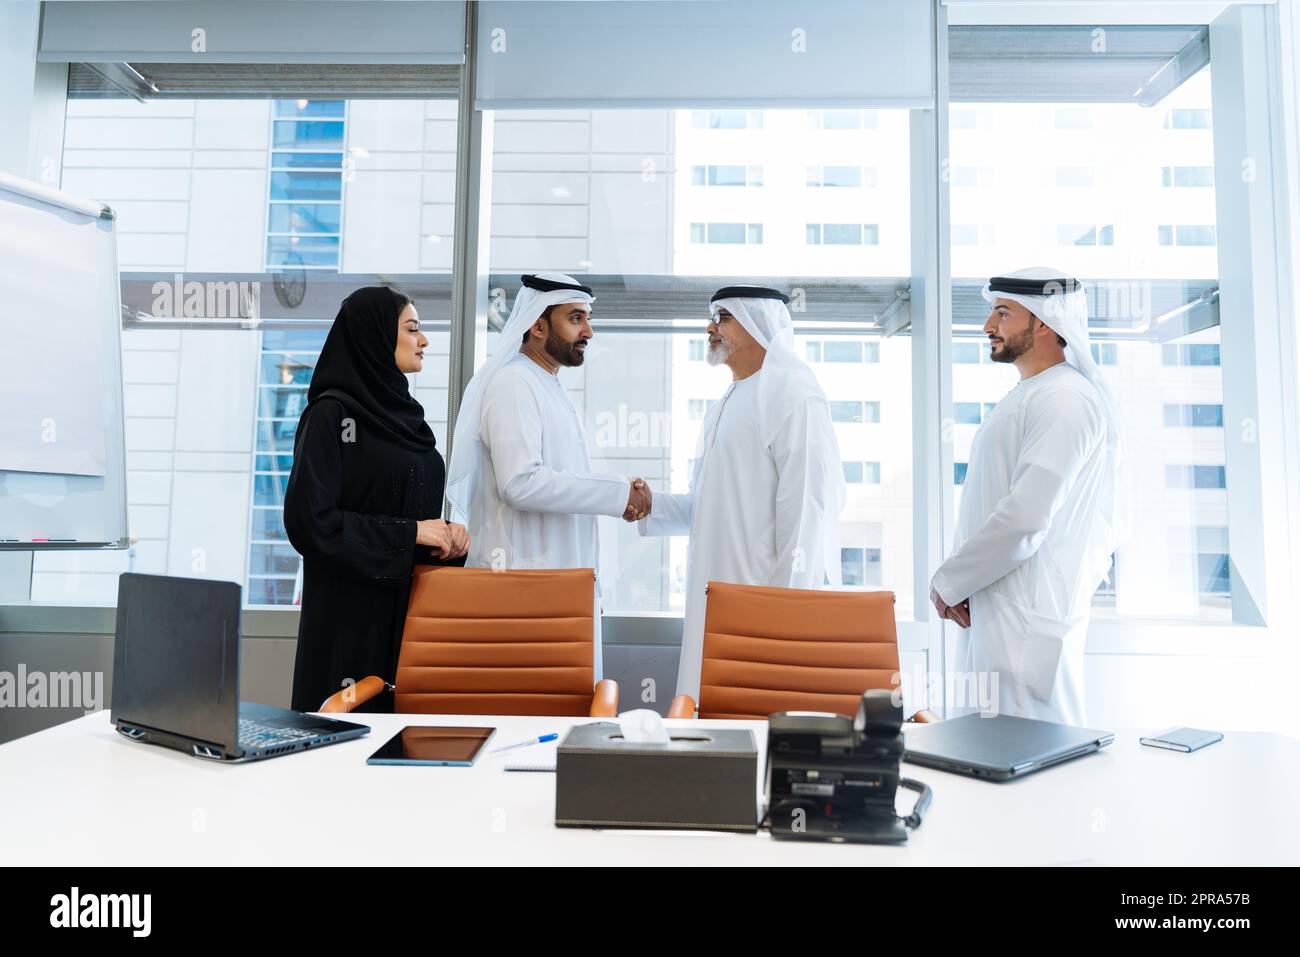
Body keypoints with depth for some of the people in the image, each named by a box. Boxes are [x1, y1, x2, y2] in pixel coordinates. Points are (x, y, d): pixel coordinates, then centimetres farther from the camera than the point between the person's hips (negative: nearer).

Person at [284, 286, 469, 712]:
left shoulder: (402, 412, 14)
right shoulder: (331, 413, -9)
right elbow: (309, 518, -17)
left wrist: (448, 533, -1)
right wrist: (408, 532, -16)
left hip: (411, 608, 7)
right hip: (353, 614, -7)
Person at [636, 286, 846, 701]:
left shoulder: (791, 394, -9)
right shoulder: (725, 406, 20)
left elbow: (806, 508, -17)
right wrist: (649, 506, 6)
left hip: (764, 593, -9)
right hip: (718, 597, 9)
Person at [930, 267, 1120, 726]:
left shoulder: (1066, 399, -14)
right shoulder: (1025, 396, 18)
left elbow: (1026, 519, -23)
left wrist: (947, 581, -11)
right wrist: (960, 584, 9)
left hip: (1028, 623, -10)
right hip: (995, 615, 10)